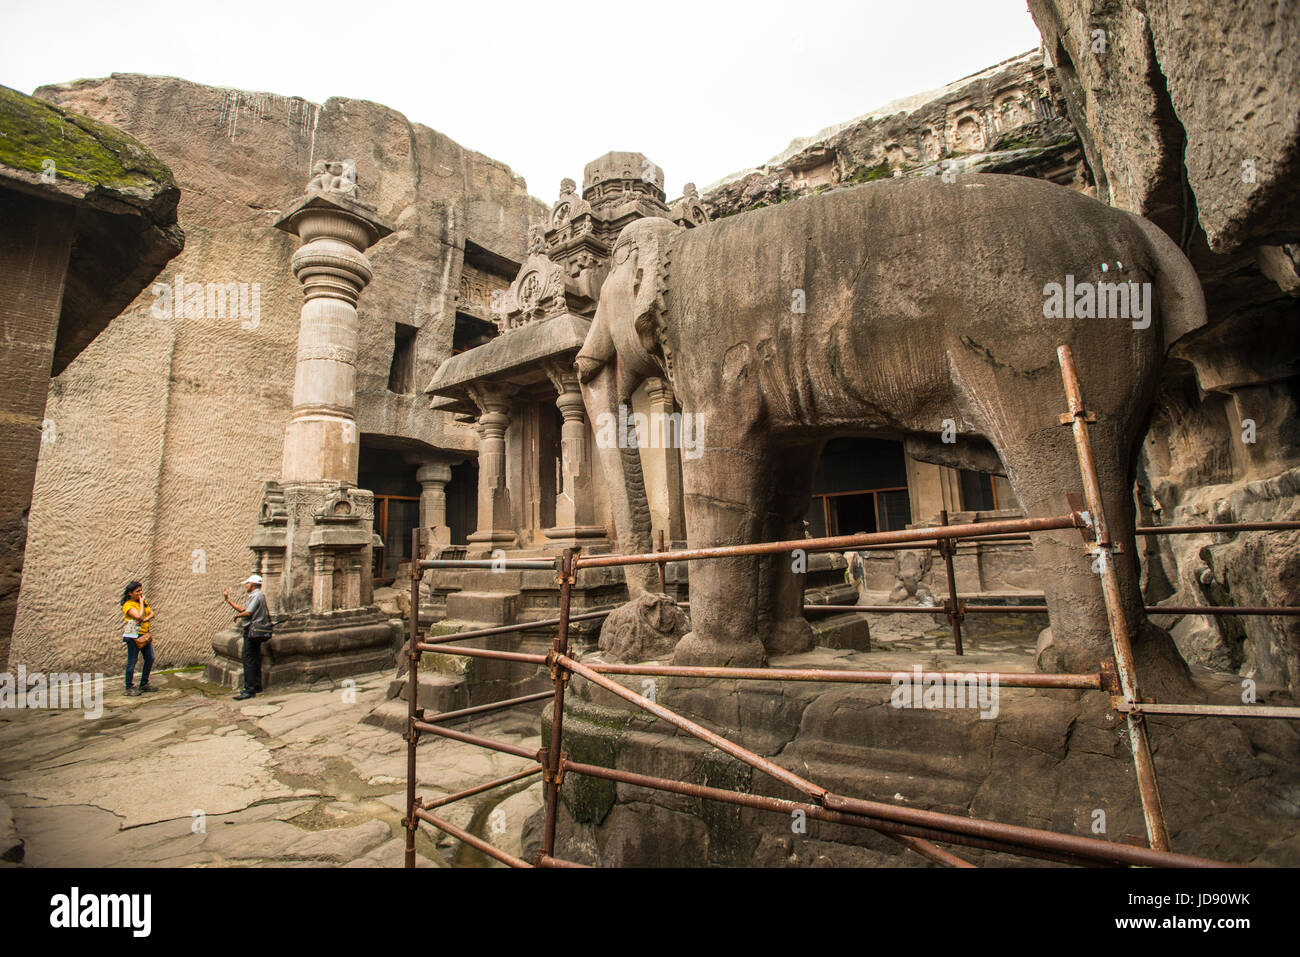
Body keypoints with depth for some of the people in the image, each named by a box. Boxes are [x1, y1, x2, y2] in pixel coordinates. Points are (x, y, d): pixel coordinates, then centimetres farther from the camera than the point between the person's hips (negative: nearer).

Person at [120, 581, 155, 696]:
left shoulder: (143, 601, 12)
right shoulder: (128, 605, -12)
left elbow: (152, 614, 7)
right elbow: (139, 616, -23)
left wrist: (146, 619, -14)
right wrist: (141, 602, -14)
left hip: (145, 634, 7)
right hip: (133, 636, -7)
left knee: (150, 658, 9)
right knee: (132, 661, -2)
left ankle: (144, 684, 21)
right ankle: (129, 687, 7)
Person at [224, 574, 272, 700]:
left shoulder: (257, 595, -14)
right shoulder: (254, 596, 19)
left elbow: (248, 612, -21)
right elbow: (241, 608, 20)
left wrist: (237, 615, -2)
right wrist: (228, 600, 19)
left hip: (253, 631, -10)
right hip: (255, 632, 10)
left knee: (249, 660, -9)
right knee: (255, 660, 15)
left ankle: (249, 690, -8)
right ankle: (257, 686, 23)